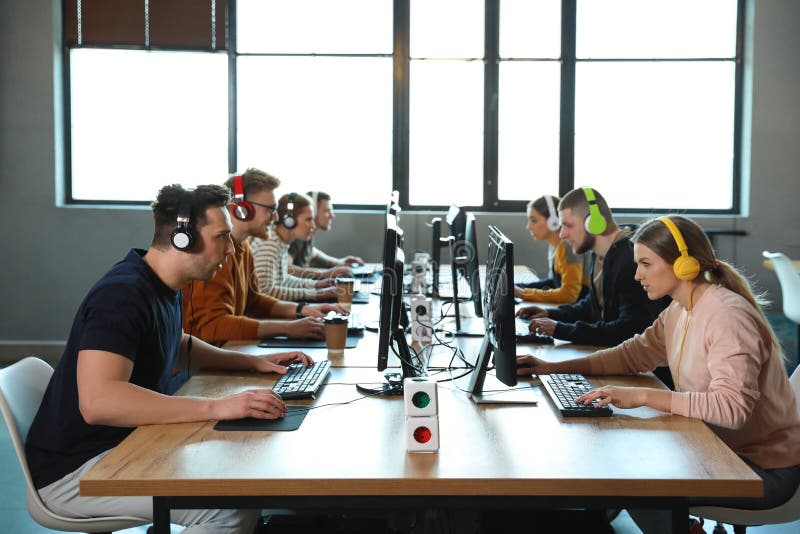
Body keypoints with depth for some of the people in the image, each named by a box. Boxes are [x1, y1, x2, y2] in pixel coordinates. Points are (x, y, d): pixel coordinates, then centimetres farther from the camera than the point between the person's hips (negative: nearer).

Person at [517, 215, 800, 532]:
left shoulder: (728, 316, -25)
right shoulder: (681, 311, 5)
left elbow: (732, 407, -34)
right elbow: (635, 354, 11)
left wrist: (641, 396, -37)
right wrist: (554, 368, 2)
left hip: (766, 470, -8)